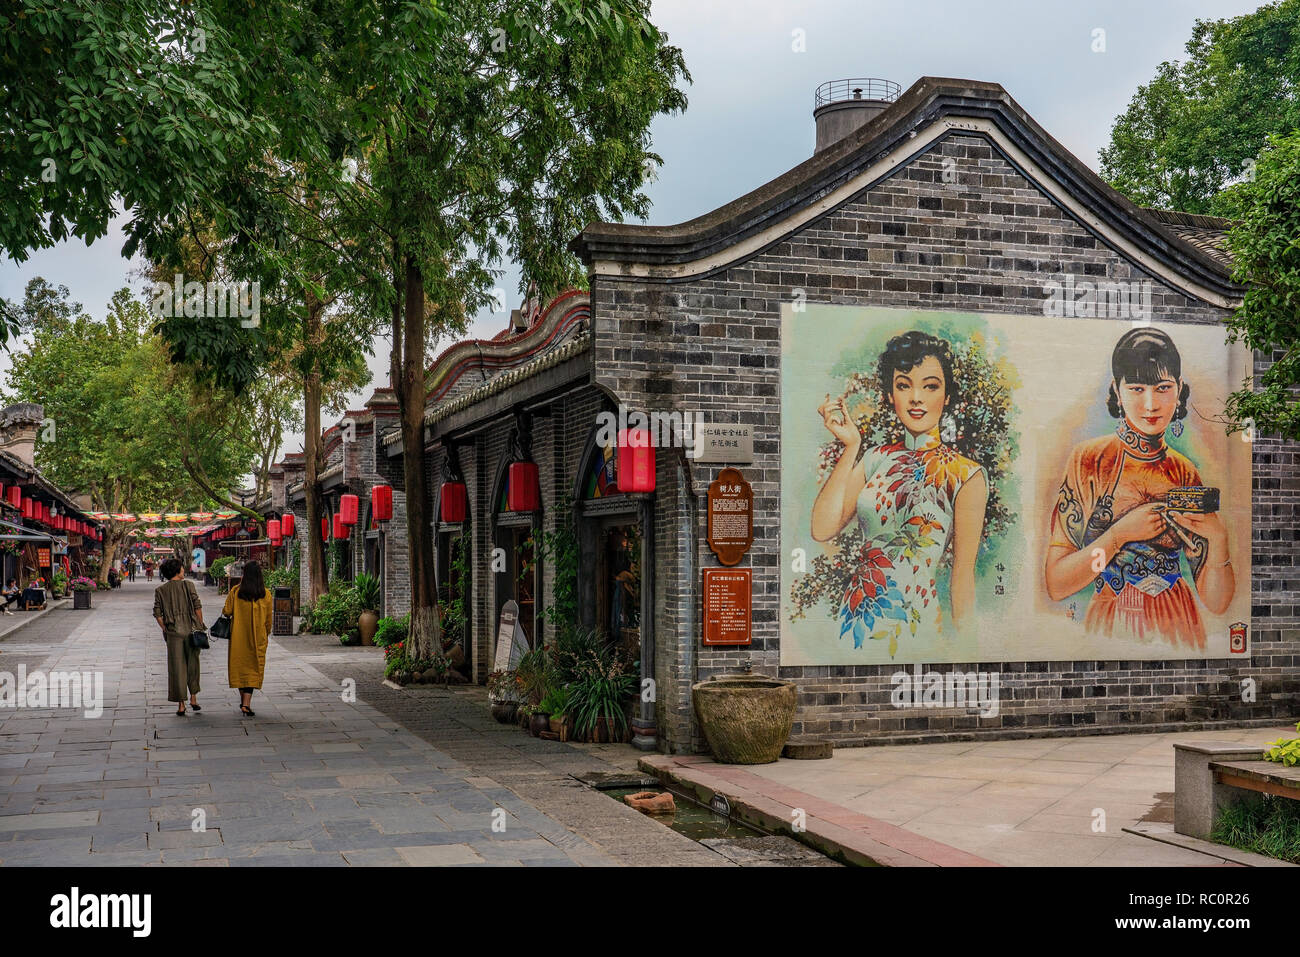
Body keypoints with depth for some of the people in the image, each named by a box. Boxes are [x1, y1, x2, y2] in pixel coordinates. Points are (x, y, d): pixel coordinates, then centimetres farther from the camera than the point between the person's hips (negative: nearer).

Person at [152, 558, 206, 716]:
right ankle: (193, 697, 20)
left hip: (173, 633, 1)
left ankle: (181, 704, 4)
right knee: (193, 664, 17)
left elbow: (157, 614, 0)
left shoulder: (160, 590, 2)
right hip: (192, 630, 0)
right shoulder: (189, 585, -3)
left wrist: (165, 629, 10)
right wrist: (201, 626, 4)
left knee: (177, 668, 4)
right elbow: (197, 607, -5)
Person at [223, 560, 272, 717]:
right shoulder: (265, 594, -4)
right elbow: (268, 619, 2)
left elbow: (226, 611, -7)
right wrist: (266, 634, 17)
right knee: (253, 668, 3)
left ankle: (243, 700, 23)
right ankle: (246, 703, -9)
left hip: (238, 636, 0)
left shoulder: (235, 591, -8)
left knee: (240, 666, 15)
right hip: (257, 638, 0)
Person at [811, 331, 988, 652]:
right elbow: (822, 529, -6)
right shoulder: (877, 459, 6)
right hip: (855, 616, 4)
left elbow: (963, 571, -6)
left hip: (914, 624, -4)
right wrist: (851, 447, -5)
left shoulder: (964, 473, -6)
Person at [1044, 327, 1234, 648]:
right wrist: (1121, 534, -15)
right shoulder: (1089, 459, -3)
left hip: (1175, 633, 2)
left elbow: (1216, 602, 3)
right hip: (1106, 630, -2)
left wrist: (1218, 538, -13)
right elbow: (1055, 585, -6)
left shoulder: (1187, 475, 5)